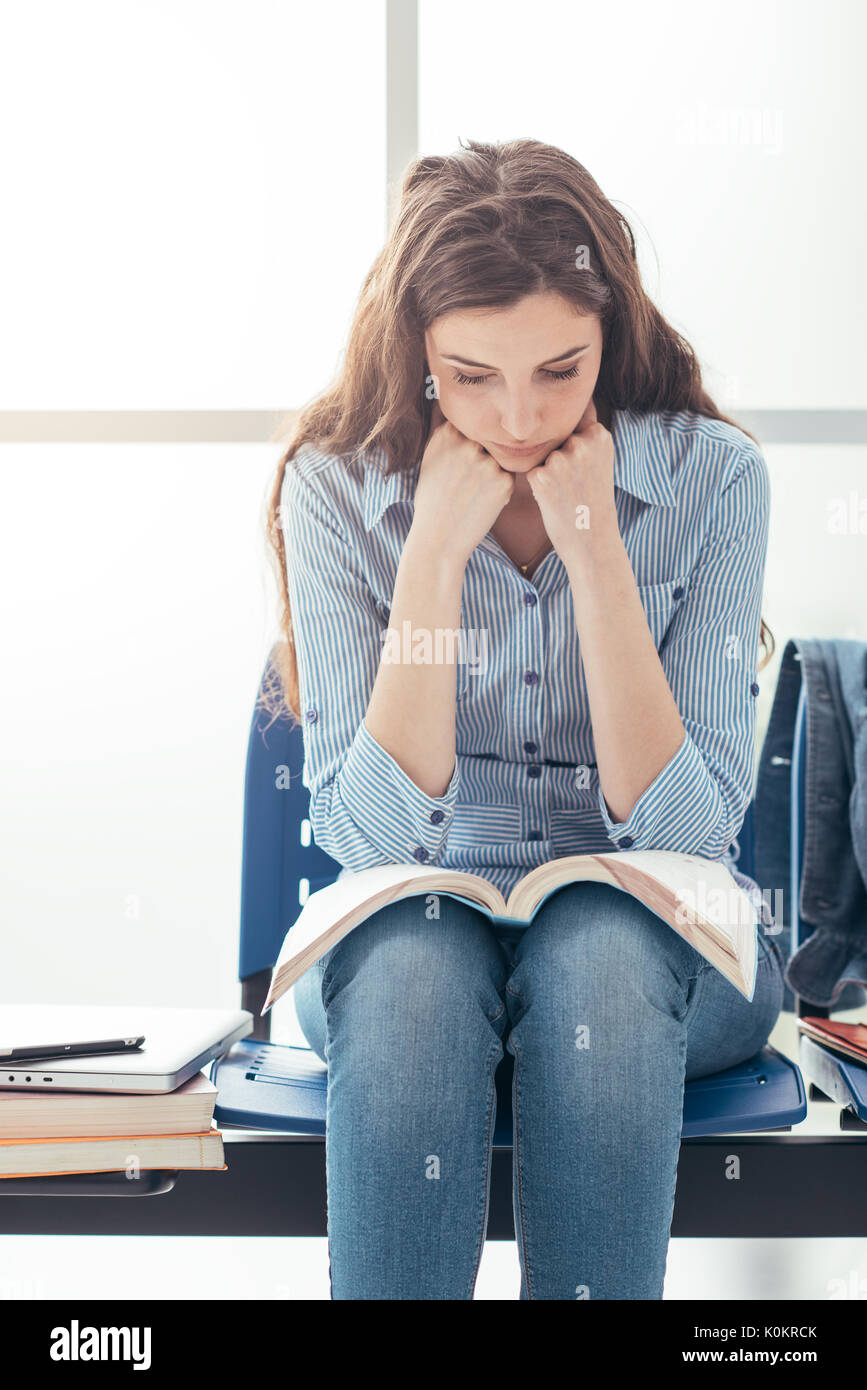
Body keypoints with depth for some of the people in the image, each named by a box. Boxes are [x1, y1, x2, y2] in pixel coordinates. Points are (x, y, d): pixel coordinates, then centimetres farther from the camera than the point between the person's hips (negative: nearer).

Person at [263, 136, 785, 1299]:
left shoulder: (712, 476, -8)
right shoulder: (339, 490, -7)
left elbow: (683, 829, -14)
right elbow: (370, 835, -15)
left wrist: (595, 554, -20)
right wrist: (436, 554, -21)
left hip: (647, 945, 0)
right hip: (419, 936, 0)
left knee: (596, 950, -33)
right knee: (409, 964, -33)